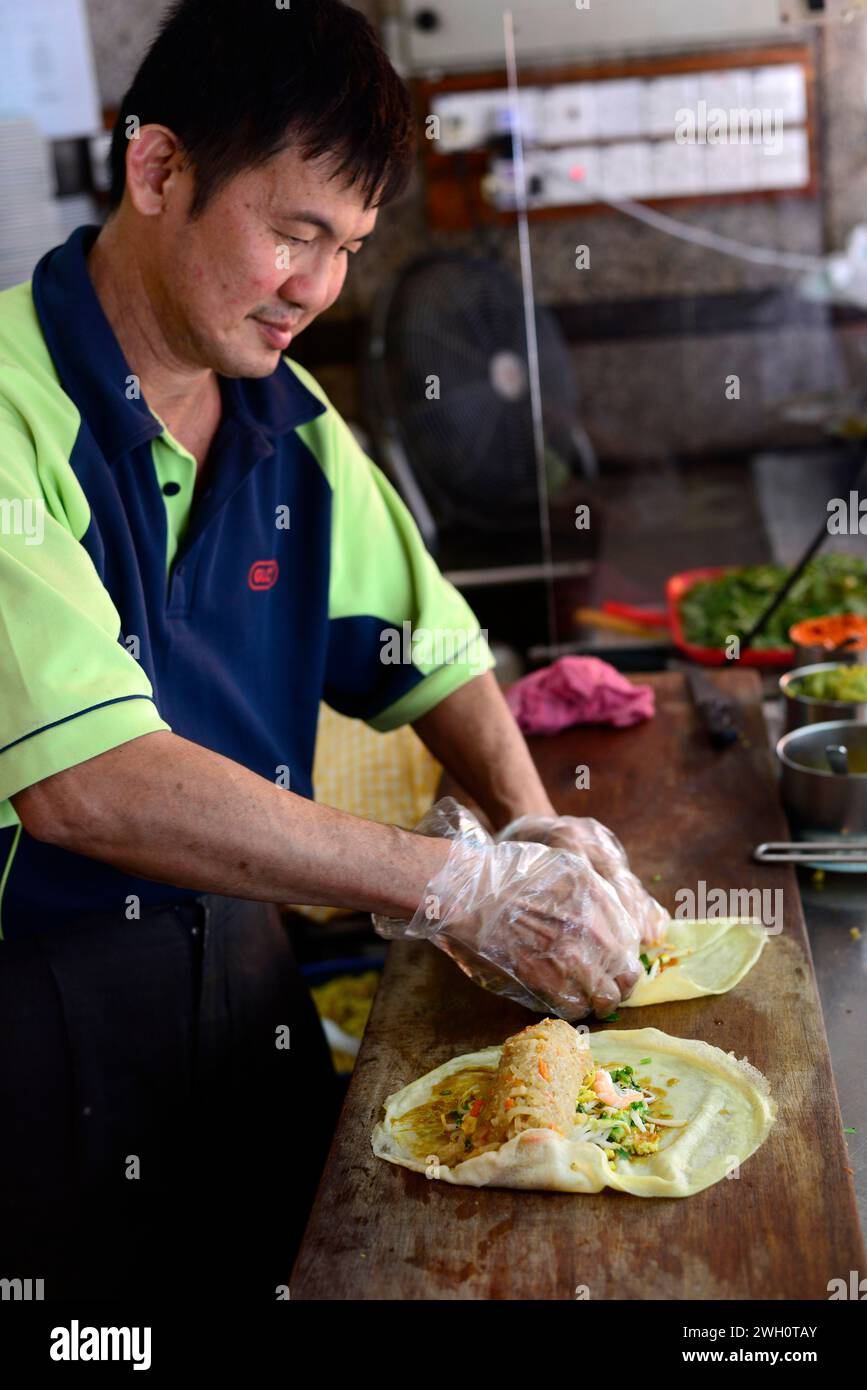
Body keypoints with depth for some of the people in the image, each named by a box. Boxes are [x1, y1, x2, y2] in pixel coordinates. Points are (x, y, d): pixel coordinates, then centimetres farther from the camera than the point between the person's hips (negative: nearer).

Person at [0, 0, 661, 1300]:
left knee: (299, 1259, 19)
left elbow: (431, 651, 10)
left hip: (240, 952, 7)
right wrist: (462, 883, -30)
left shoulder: (290, 422, 2)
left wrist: (539, 836, -8)